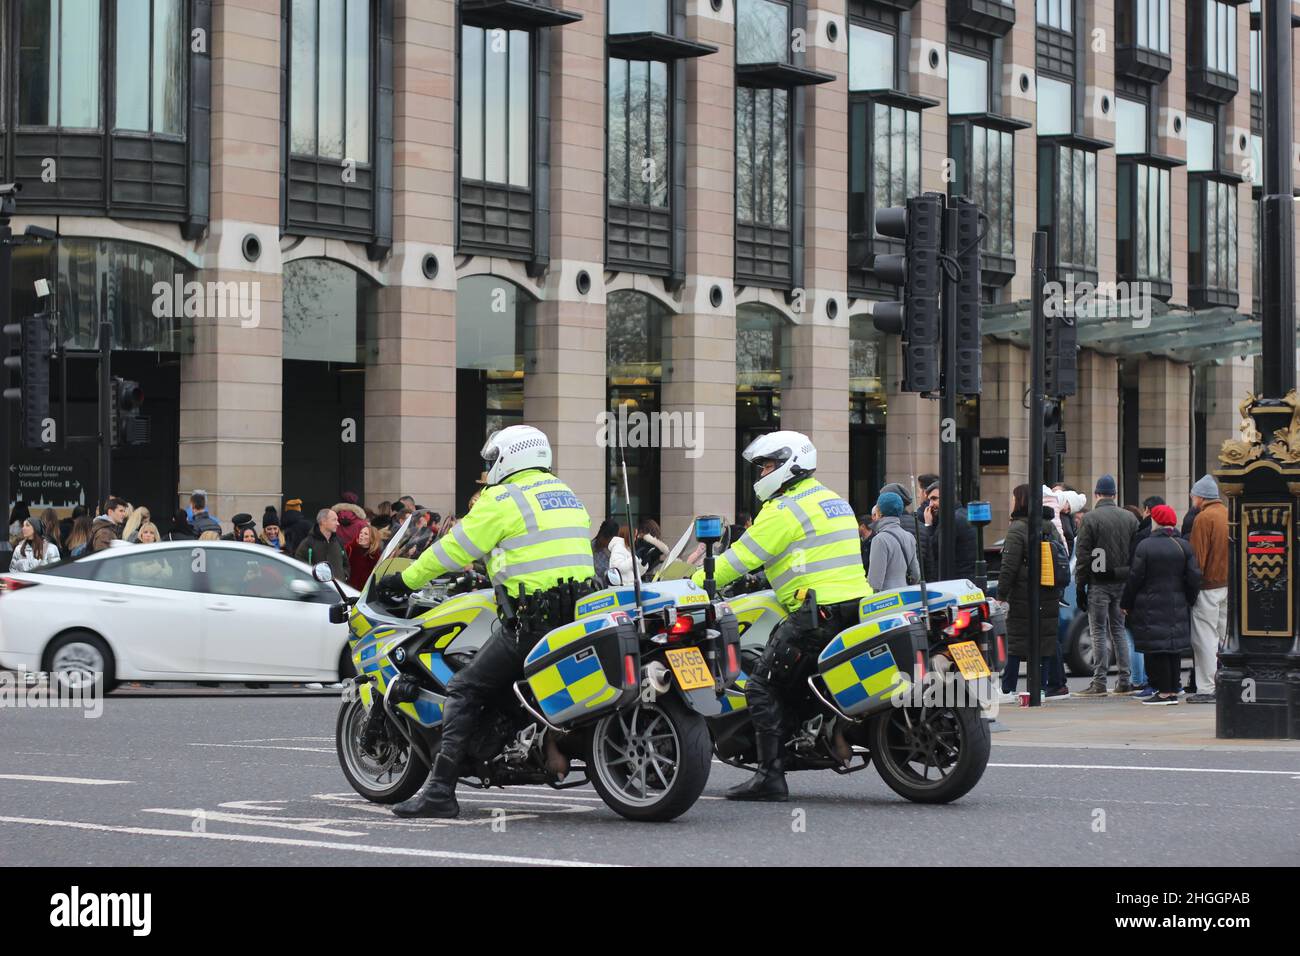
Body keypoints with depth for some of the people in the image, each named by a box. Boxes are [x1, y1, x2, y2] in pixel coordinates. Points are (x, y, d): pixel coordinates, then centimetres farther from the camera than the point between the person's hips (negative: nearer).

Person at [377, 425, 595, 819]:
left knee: (464, 691, -3)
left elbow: (455, 548, -1)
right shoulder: (567, 495, 22)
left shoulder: (503, 499, -2)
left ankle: (440, 790, -10)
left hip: (532, 621, -7)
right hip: (582, 615, 8)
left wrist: (406, 580, 11)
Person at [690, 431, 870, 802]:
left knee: (764, 687, -6)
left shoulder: (785, 509, -7)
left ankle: (770, 775, -12)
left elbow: (741, 556, -9)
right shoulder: (833, 500, 22)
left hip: (817, 613, -9)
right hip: (856, 603, 10)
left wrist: (693, 586, -1)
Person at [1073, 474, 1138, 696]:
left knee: (1099, 632, -3)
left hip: (1099, 584, -5)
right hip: (1123, 583, 5)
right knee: (1119, 630, 13)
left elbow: (1083, 555, -10)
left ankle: (1099, 682, -5)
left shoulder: (1090, 518, -9)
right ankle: (1125, 681, 12)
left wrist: (1080, 586, -5)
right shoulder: (1130, 518, 8)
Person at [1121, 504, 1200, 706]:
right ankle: (1173, 690, 12)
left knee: (1155, 650, -2)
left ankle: (1163, 691, -5)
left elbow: (1135, 578, -8)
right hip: (1177, 608, 5)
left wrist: (1126, 604, 1)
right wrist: (1189, 601, 14)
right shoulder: (1184, 547, 2)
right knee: (1174, 649, 10)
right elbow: (1194, 577, 2)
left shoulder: (1145, 546, -10)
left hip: (1150, 606, -5)